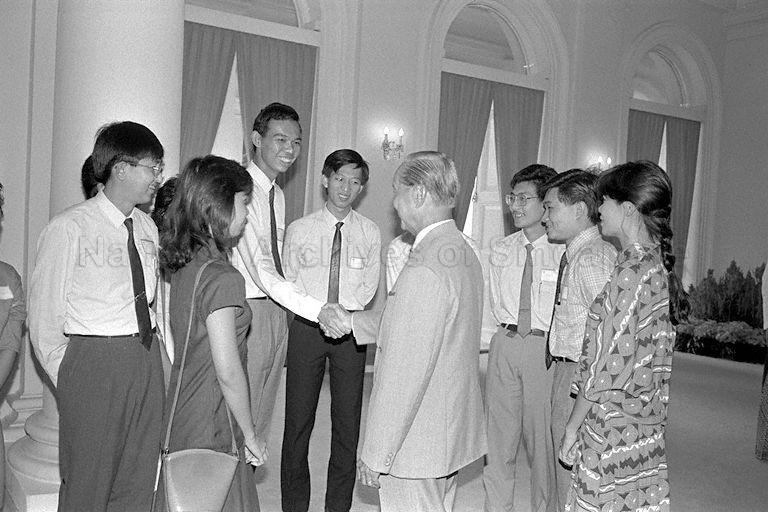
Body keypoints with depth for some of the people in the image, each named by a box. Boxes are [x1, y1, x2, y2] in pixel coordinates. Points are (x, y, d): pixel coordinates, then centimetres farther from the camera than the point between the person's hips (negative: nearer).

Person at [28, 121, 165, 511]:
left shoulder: (146, 227, 8)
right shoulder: (68, 229, -10)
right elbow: (43, 316, -5)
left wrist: (149, 353, 7)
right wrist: (69, 381, -4)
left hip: (146, 358, 6)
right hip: (95, 360, -5)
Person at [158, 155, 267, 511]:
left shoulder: (182, 265, 4)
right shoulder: (222, 278, -22)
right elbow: (228, 371, -21)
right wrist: (250, 435, -9)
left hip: (179, 413, 8)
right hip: (212, 427, -8)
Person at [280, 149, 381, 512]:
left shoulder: (369, 232, 6)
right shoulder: (299, 229, 3)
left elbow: (369, 286, 5)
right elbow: (288, 282, 3)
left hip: (351, 330, 1)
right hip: (306, 328, -1)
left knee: (348, 420, 6)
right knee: (299, 418, 4)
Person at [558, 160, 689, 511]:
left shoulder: (631, 273, -19)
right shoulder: (659, 266, 8)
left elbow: (607, 365, -19)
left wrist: (573, 426, -9)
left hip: (614, 427, -9)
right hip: (647, 425, 9)